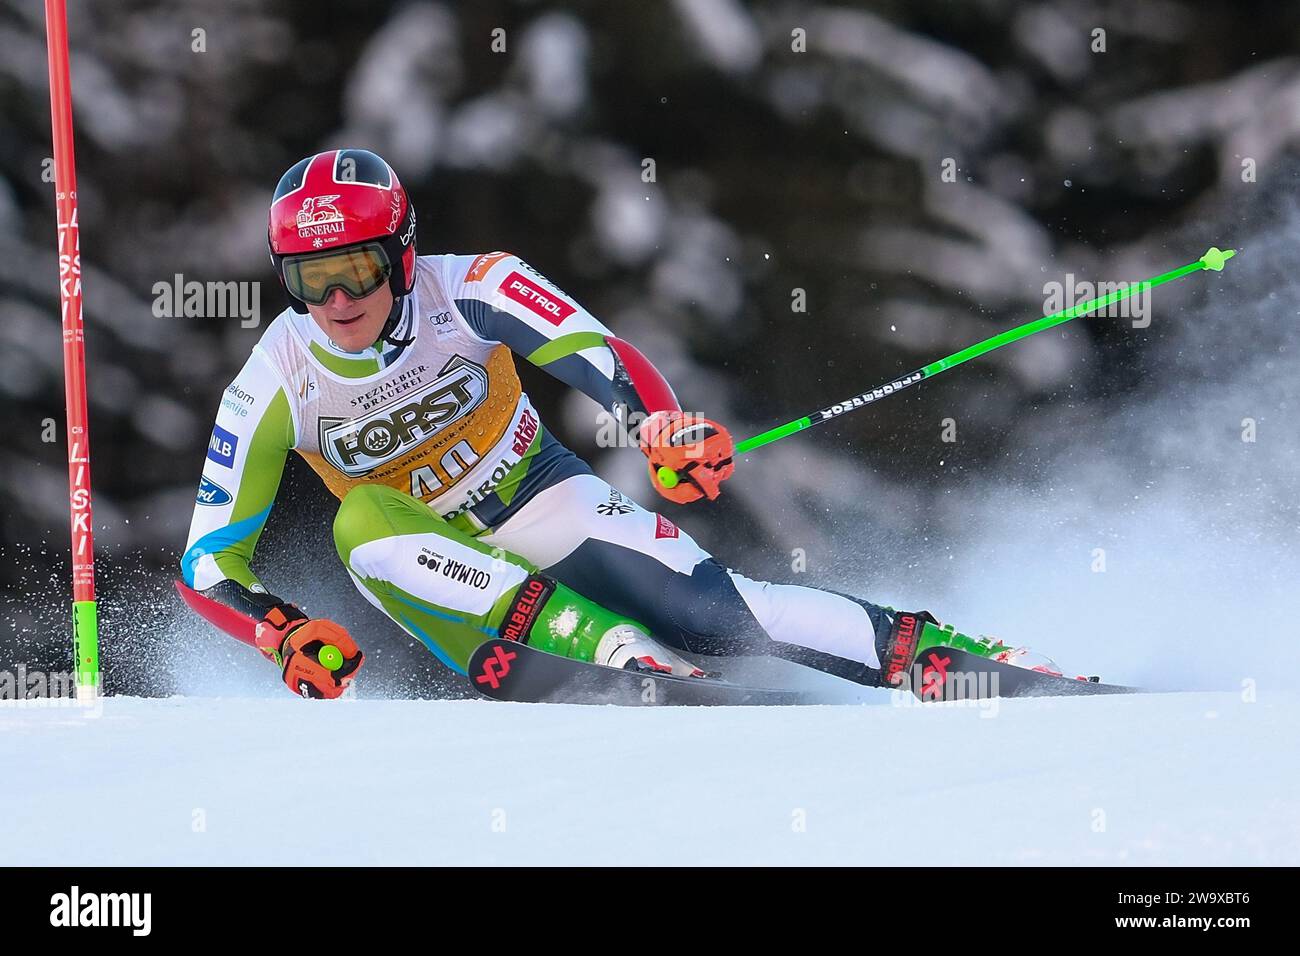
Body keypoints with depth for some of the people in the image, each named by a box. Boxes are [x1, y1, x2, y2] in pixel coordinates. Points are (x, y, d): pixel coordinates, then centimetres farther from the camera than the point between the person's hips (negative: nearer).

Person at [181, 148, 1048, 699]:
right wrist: (286, 636, -36)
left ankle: (922, 649, -16)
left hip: (541, 499, -1)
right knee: (361, 522, -35)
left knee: (708, 609, -26)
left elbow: (603, 357, -33)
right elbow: (209, 562, -16)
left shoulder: (466, 291, -22)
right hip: (431, 552, 1)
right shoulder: (274, 387, -19)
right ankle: (625, 657, -44)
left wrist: (660, 428, -56)